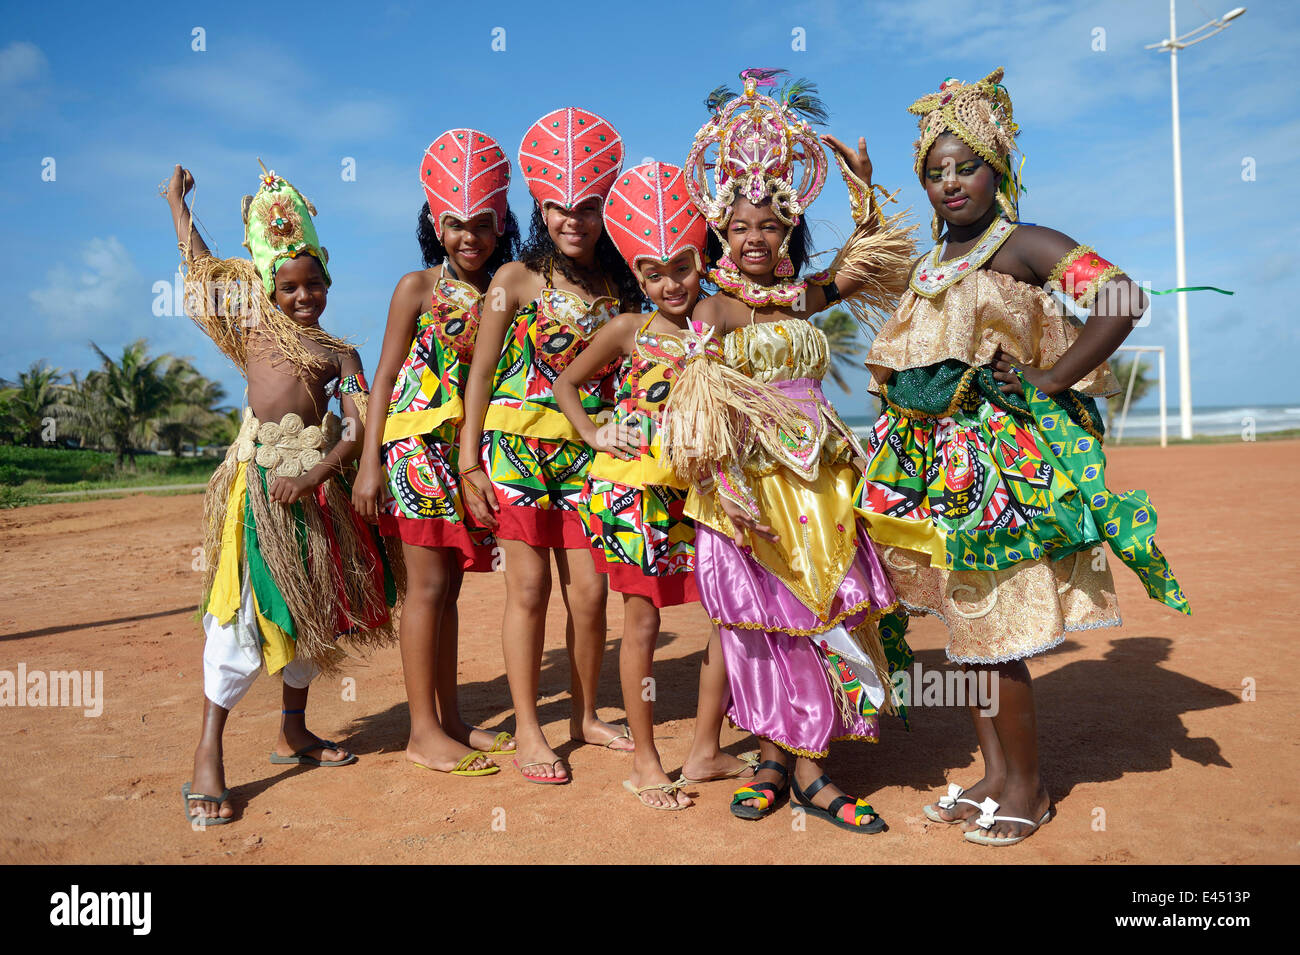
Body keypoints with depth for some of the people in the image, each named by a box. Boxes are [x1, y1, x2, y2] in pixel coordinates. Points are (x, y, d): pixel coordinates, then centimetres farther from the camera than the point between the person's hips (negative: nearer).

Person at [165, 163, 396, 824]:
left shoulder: (340, 352, 12)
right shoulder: (254, 325, 13)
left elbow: (359, 426, -1)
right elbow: (200, 264, 25)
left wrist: (314, 474, -16)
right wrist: (176, 202, 37)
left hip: (317, 480, 2)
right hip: (257, 475, -2)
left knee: (310, 605, 10)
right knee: (245, 606, -9)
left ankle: (294, 732, 26)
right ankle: (208, 753, -2)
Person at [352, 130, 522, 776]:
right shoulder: (417, 287, -1)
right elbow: (386, 375, -3)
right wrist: (370, 460, -9)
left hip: (469, 449, 5)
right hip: (417, 443, -5)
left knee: (448, 585, 10)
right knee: (427, 584, -3)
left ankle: (450, 720, 19)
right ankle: (423, 731, 5)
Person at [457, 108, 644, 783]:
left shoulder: (622, 286, 7)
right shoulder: (516, 280, -2)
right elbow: (480, 372, -1)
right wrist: (470, 461, -6)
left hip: (588, 451, 3)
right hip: (518, 446, -3)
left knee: (589, 589, 5)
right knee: (529, 586, 1)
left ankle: (586, 715, 25)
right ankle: (527, 732, 14)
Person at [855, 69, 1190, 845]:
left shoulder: (1025, 245, -6)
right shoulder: (930, 267, 15)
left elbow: (1123, 301, -18)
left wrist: (1044, 385, -18)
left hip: (1003, 458, -7)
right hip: (943, 460, 7)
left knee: (992, 631, -3)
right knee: (967, 624, 12)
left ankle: (1028, 787, 17)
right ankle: (997, 775, 27)